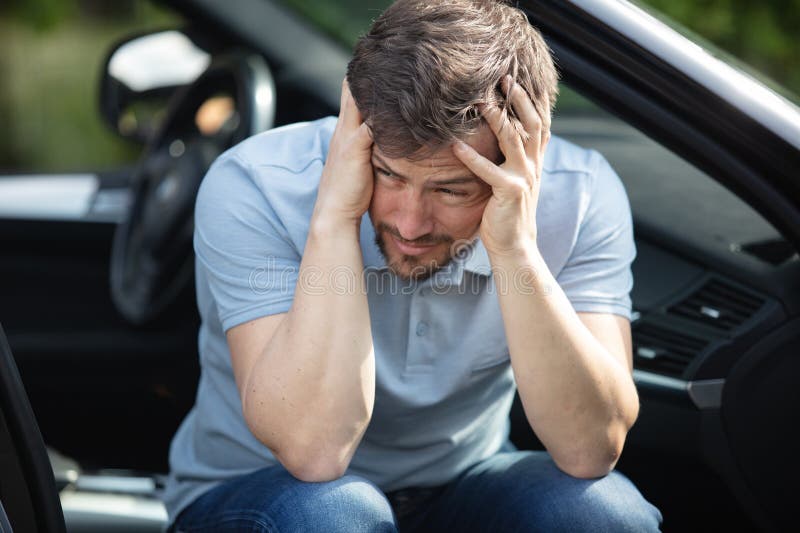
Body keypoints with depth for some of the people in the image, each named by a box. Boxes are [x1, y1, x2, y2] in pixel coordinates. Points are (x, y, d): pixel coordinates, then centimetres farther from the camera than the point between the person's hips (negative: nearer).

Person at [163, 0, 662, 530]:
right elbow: (313, 451, -32)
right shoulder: (252, 189, -23)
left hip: (464, 486, 2)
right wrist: (335, 215, -35)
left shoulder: (580, 195, -17)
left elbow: (591, 450, -25)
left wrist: (516, 250, -35)